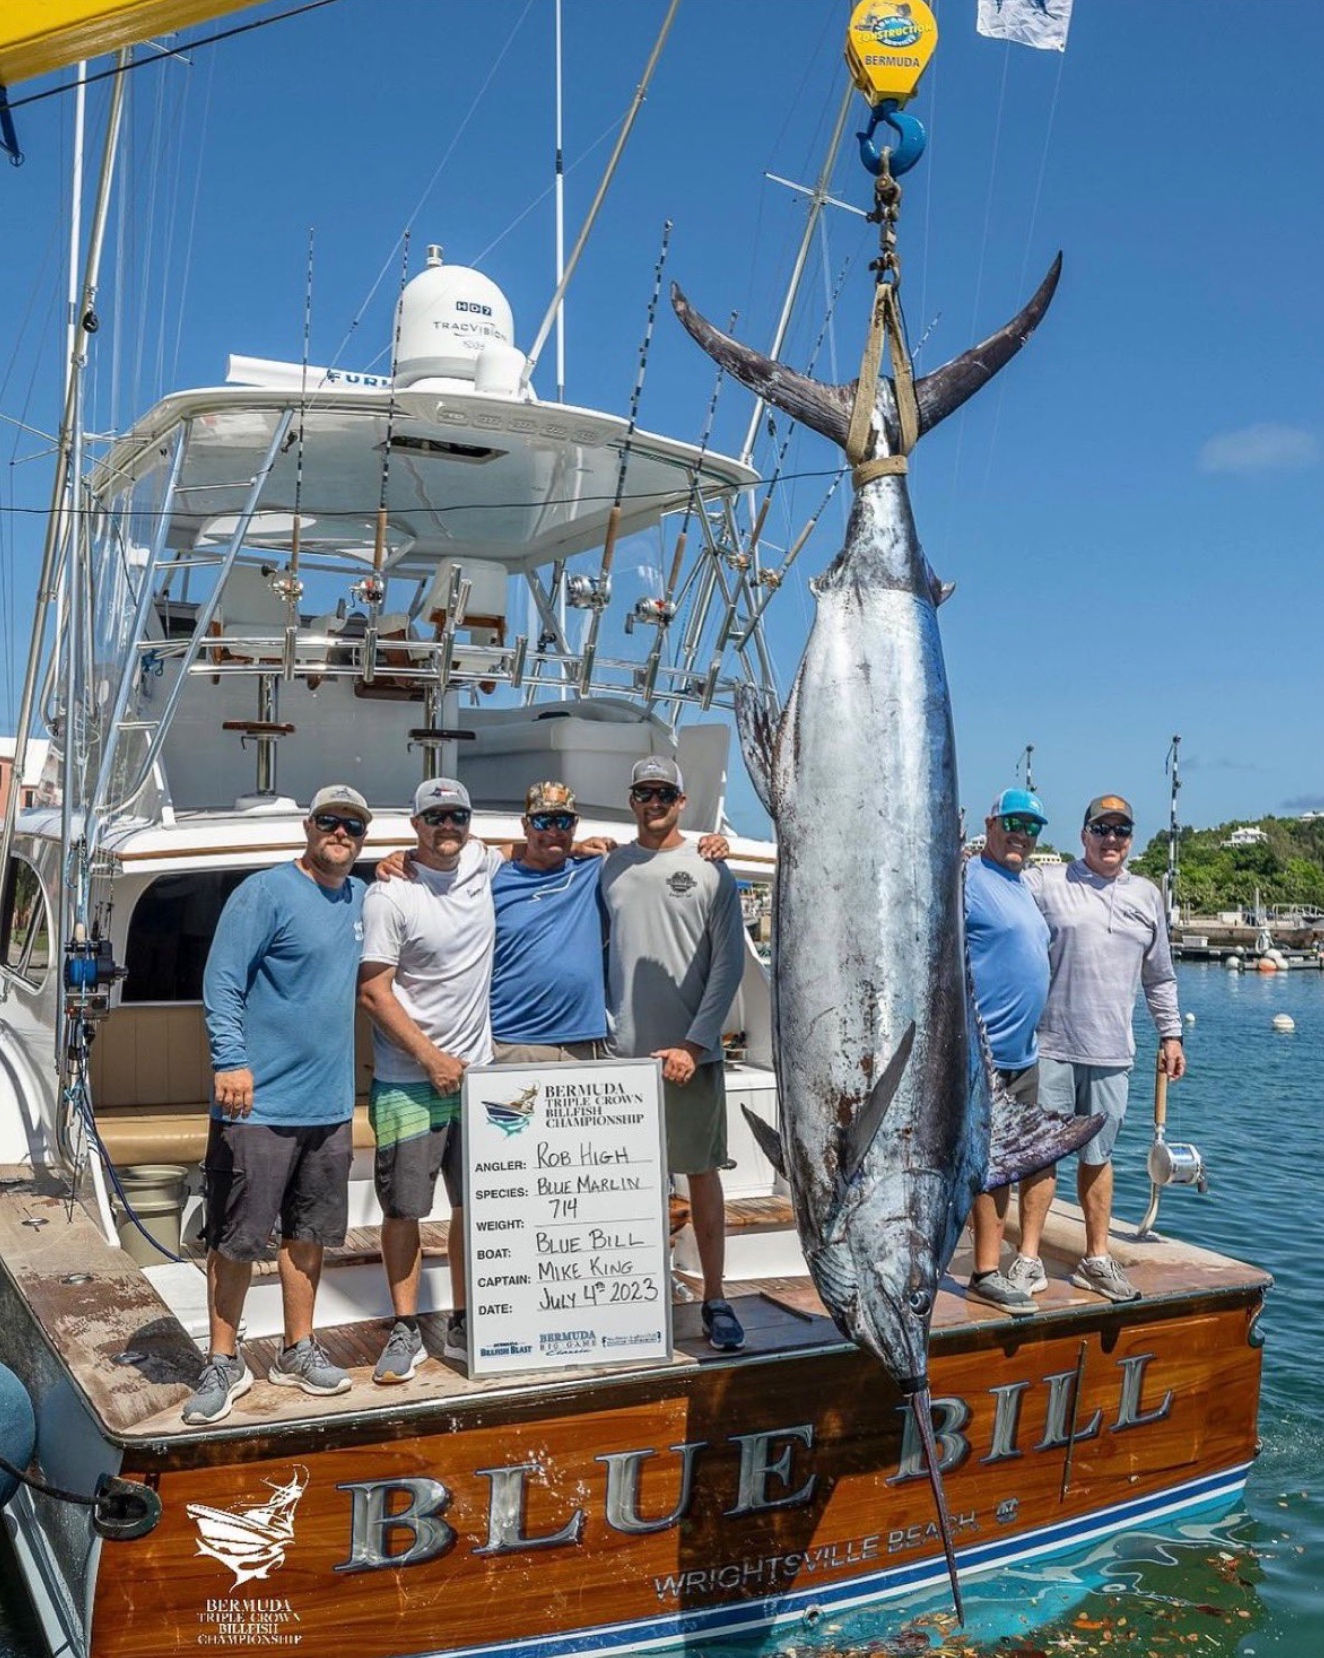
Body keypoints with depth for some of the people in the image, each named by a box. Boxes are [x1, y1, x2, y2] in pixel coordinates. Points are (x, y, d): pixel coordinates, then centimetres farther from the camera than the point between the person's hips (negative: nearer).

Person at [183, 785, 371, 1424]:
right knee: (236, 1239, 2)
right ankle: (223, 1365, 15)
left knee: (309, 1233, 15)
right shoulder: (265, 893, -9)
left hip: (330, 1105, 7)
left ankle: (298, 1351, 28)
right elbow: (221, 982, -14)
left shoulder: (360, 899, 12)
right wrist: (232, 1062, -24)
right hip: (260, 1104, -6)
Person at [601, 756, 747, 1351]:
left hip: (691, 1050, -2)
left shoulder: (709, 869, 1)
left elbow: (729, 962, -2)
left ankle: (715, 1299, 12)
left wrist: (696, 1041, -10)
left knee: (702, 1172, 4)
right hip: (623, 1050, 2)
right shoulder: (608, 867, 8)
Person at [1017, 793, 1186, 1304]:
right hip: (1050, 1046, -3)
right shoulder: (1044, 883, 0)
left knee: (1097, 1156, 11)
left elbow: (1160, 977, 21)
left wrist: (1170, 1034, 18)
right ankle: (1028, 1260, 10)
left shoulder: (1147, 896, 14)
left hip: (1111, 1052, 3)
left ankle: (1096, 1260, 21)